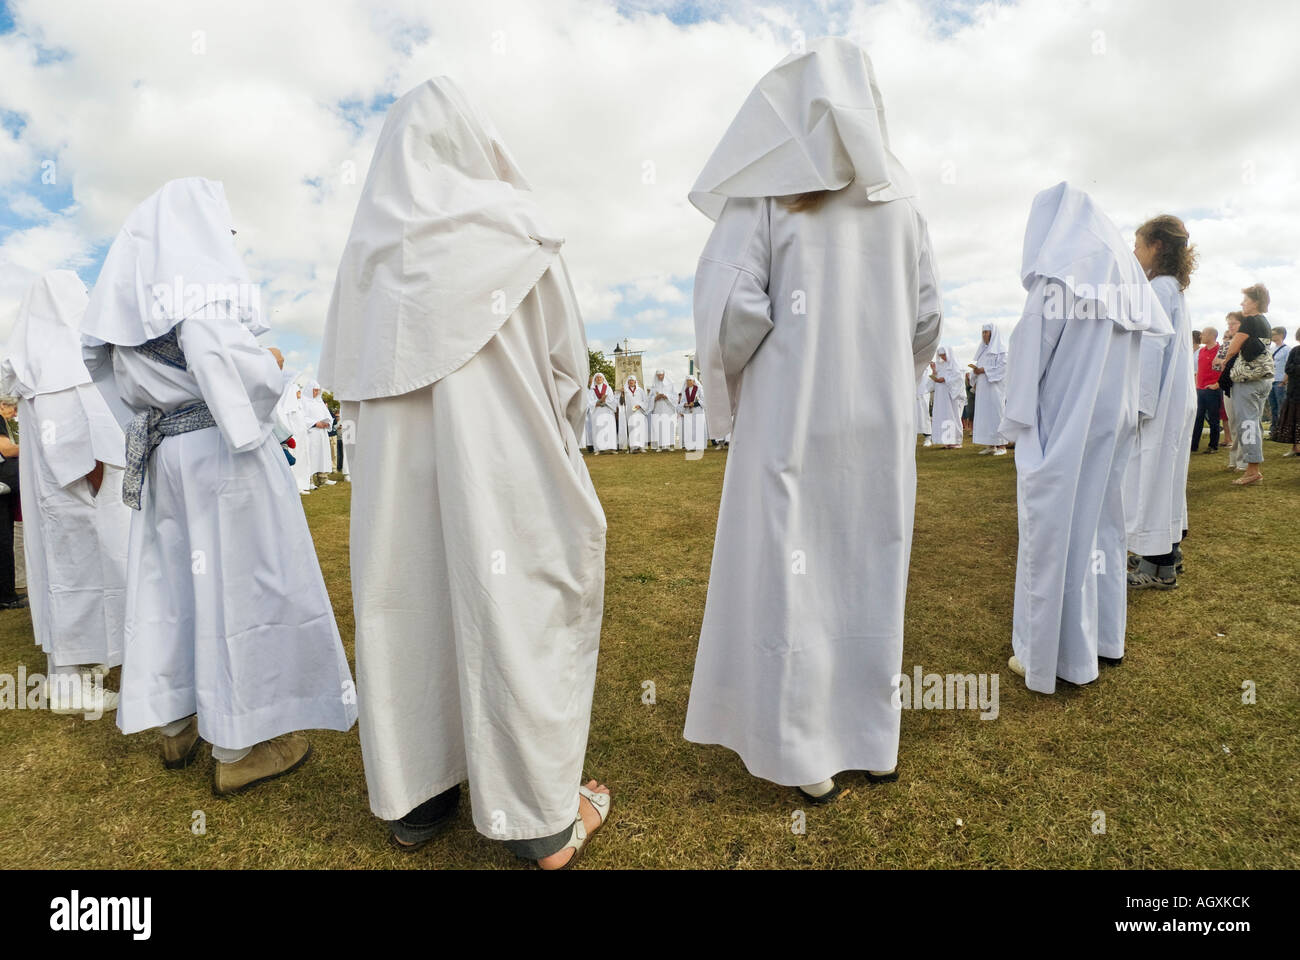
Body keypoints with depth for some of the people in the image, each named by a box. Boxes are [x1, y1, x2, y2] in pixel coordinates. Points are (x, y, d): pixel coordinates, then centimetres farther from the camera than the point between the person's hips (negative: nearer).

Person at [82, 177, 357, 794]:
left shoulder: (134, 283, 14)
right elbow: (222, 358, -24)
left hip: (162, 450, 8)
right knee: (234, 582, -3)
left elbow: (129, 382, 16)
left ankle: (176, 726, 27)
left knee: (172, 578, 14)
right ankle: (237, 748, 5)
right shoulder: (209, 271, -9)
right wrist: (270, 365, -6)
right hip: (222, 445, -8)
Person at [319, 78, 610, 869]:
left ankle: (413, 798, 25)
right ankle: (544, 819, 13)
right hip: (502, 459, -4)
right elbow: (567, 358, -1)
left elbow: (345, 370, 10)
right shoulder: (514, 226, -3)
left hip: (395, 465, 5)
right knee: (515, 611, 2)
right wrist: (559, 443, 14)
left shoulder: (370, 242, 9)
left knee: (409, 611, 12)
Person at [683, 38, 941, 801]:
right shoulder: (900, 196, 7)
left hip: (792, 418, -4)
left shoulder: (768, 190, -6)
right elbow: (927, 316, 7)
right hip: (880, 421, 4)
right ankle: (875, 739, 28)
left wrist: (732, 380, 3)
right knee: (871, 574, 15)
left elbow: (729, 304, -15)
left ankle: (809, 758, 16)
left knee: (791, 575, 6)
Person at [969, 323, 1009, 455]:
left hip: (995, 385, -7)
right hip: (982, 387, 7)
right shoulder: (983, 349, 22)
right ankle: (991, 446, 3)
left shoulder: (1000, 348, -1)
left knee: (996, 413, -10)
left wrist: (983, 370, -16)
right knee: (985, 414, 2)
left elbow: (1002, 366, -11)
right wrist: (975, 371, -2)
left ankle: (1002, 446, -10)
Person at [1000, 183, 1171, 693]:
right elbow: (1143, 344, 11)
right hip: (1113, 421, 8)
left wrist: (1016, 423, -7)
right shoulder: (1125, 267, 12)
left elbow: (1031, 349, -12)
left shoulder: (1058, 271, -9)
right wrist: (1131, 411, 15)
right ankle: (1104, 637, 26)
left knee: (1054, 526, -3)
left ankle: (1049, 654, 4)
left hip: (1061, 421, -7)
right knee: (1101, 519, 15)